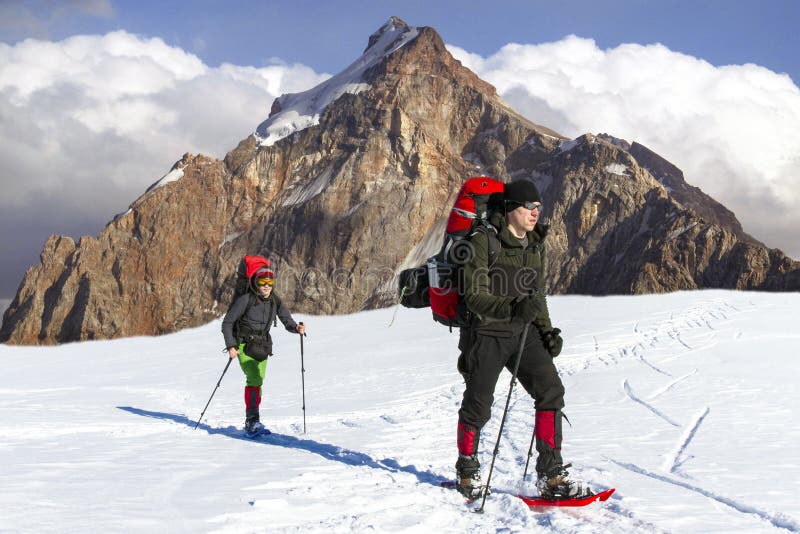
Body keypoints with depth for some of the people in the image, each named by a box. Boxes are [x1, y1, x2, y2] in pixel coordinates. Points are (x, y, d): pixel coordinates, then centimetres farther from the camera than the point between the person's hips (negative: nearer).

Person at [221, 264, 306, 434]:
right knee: (254, 378, -23)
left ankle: (250, 423, 20)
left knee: (258, 382, 8)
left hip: (262, 347, 5)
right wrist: (231, 346, -18)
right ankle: (253, 420, -28)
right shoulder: (245, 300, -13)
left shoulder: (275, 301, 0)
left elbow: (288, 321, 0)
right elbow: (227, 323, -9)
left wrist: (297, 328, -24)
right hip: (244, 345, -5)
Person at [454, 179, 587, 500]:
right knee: (477, 406, 1)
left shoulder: (535, 245, 13)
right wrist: (513, 307, -31)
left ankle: (551, 475, -7)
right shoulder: (484, 241, -9)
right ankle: (467, 471, 25)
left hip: (525, 333, 5)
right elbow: (475, 296, -16)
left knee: (551, 391, -11)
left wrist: (547, 330, 7)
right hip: (488, 332, -5)